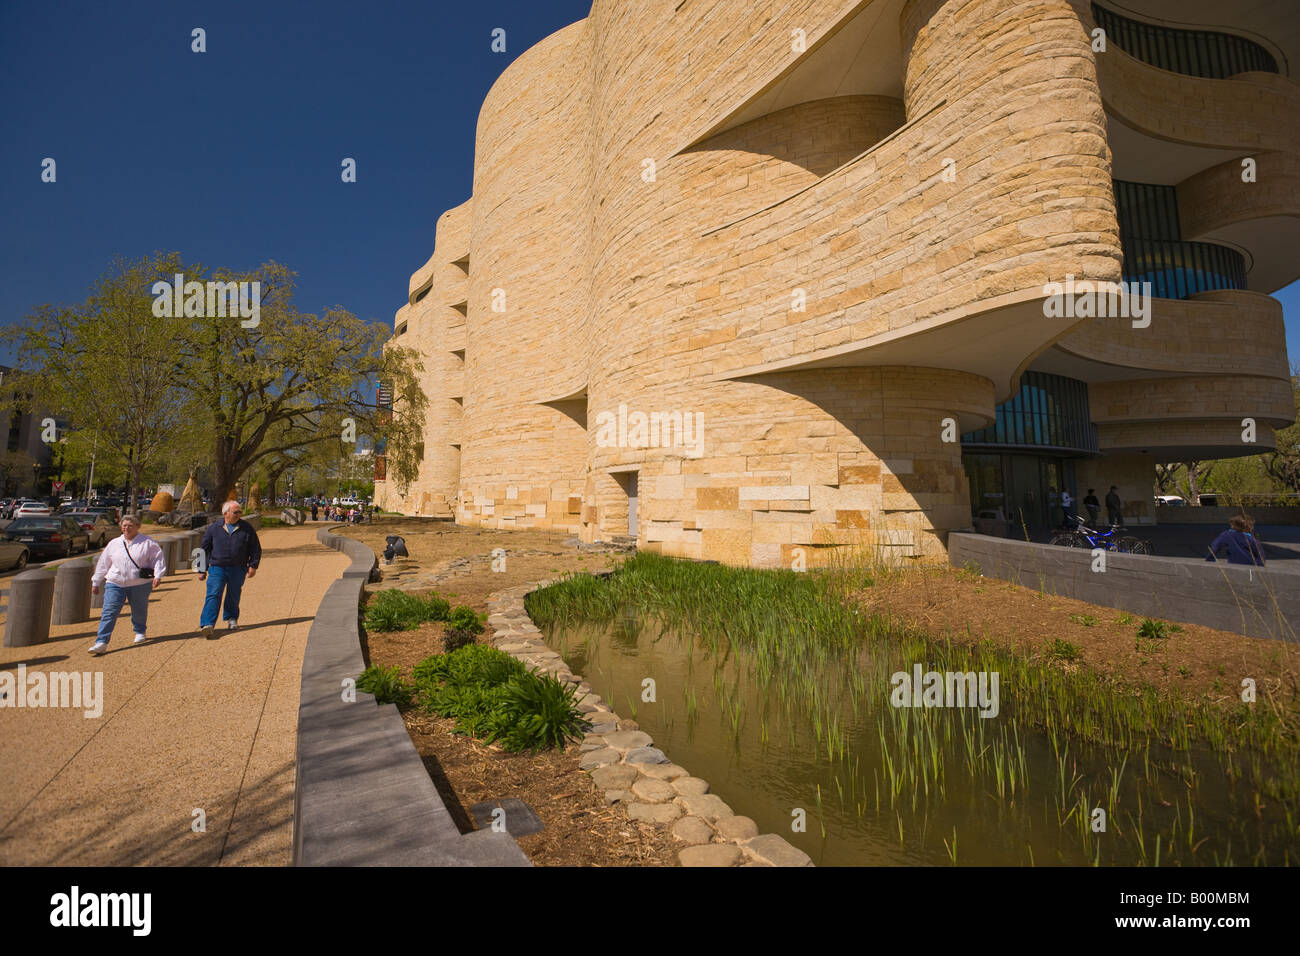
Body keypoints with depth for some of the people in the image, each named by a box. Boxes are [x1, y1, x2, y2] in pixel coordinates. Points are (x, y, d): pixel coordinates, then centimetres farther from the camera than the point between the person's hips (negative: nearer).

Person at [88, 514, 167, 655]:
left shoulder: (148, 543, 0)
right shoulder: (114, 544, 10)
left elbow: (159, 558, -3)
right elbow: (103, 563, 18)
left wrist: (158, 575, -16)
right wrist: (96, 582, 19)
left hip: (140, 585, -2)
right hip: (115, 584, 2)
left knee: (139, 611, 12)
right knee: (109, 613, -7)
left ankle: (139, 632, 35)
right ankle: (101, 642, -6)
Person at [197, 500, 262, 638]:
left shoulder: (246, 528, 2)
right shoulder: (214, 528, 1)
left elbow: (256, 548, 8)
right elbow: (204, 549, 9)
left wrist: (253, 565, 0)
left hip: (238, 569, 1)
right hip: (217, 568, -1)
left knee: (233, 596, 14)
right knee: (213, 595, -12)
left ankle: (231, 618, 35)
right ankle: (207, 625, -14)